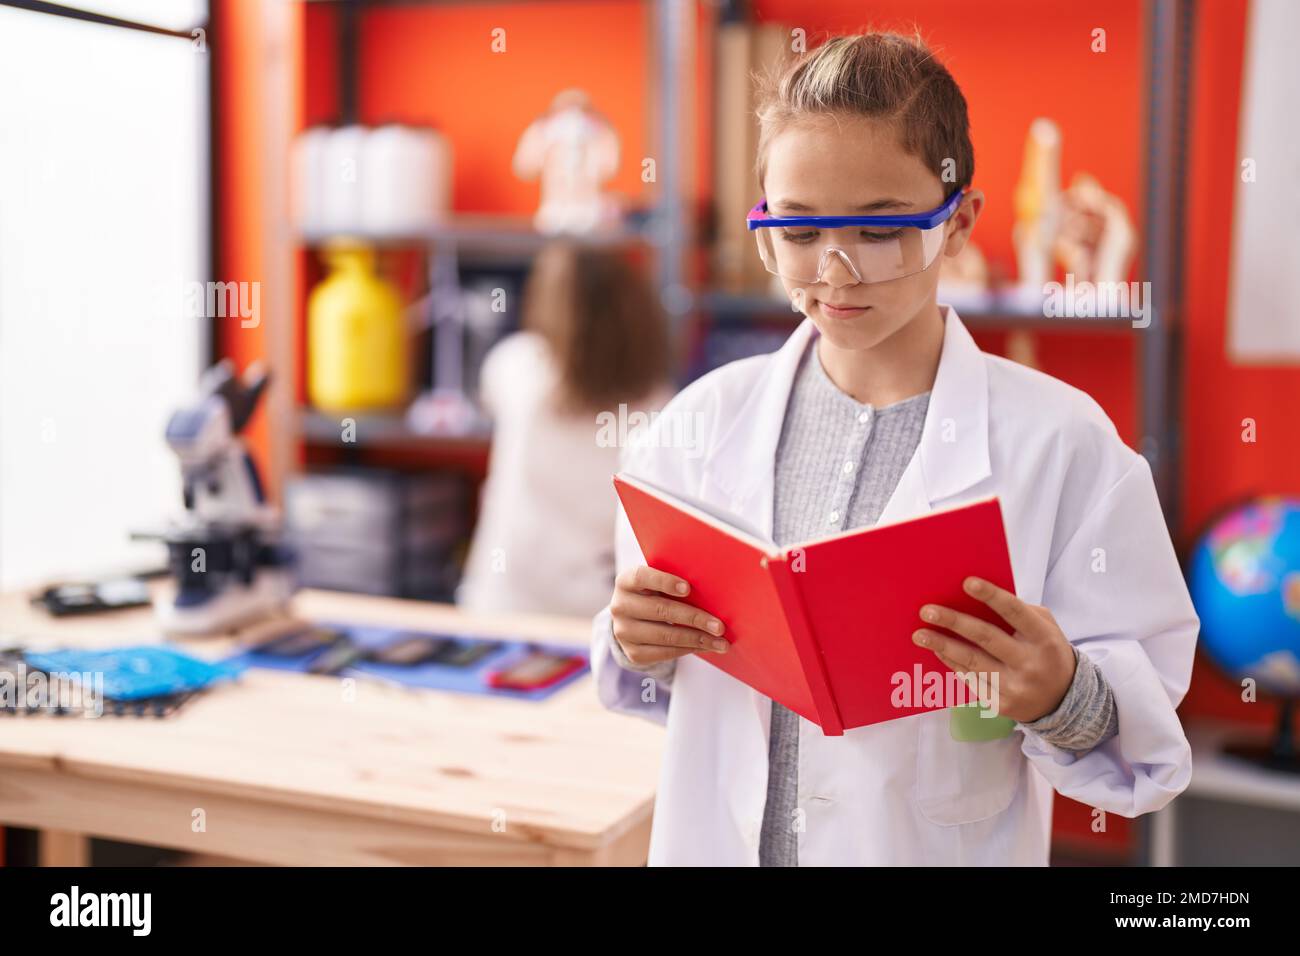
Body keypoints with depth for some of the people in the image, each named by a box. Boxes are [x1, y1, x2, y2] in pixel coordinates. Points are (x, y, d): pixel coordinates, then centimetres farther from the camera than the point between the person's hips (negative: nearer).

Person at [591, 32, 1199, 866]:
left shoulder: (1062, 442, -13)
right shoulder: (707, 418, -5)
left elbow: (1149, 725, -10)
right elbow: (654, 687, 5)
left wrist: (1065, 700, -29)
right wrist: (638, 646, -15)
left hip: (943, 848, -2)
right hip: (719, 839, 3)